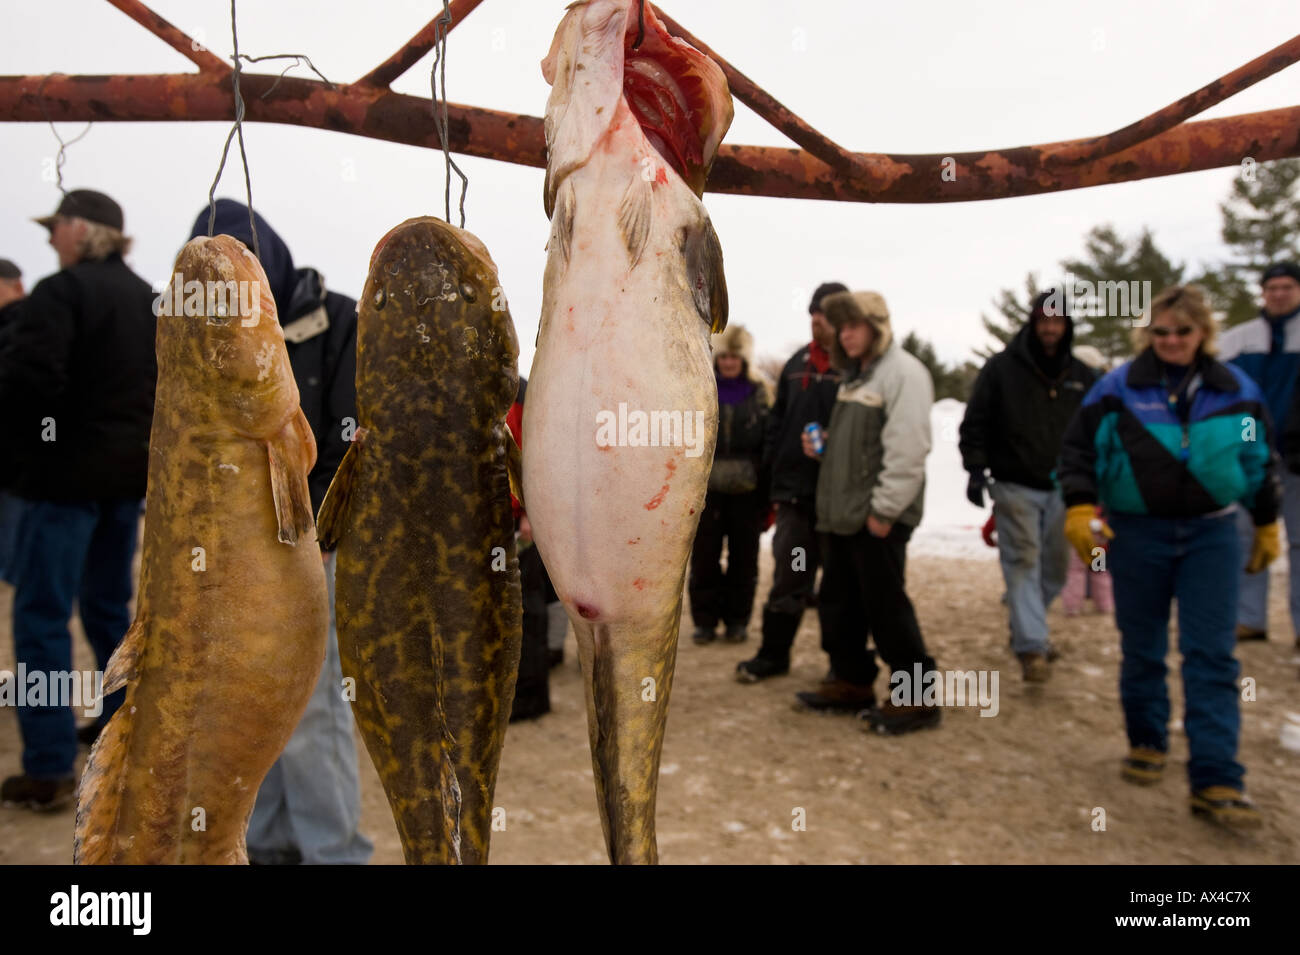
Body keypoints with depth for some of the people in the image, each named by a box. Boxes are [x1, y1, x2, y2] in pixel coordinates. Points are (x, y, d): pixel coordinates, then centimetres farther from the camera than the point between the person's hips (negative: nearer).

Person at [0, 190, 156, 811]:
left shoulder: (61, 290, -13)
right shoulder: (146, 297, 13)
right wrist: (135, 432, 13)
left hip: (70, 470, -8)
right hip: (131, 466, 8)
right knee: (108, 603, 20)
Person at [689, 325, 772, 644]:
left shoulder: (759, 393, 4)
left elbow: (769, 442, 3)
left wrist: (767, 493, -2)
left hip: (746, 490, 0)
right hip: (706, 488, 0)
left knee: (744, 557, 8)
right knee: (704, 557, 5)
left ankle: (737, 619, 21)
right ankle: (704, 619, 17)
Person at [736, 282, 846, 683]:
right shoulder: (798, 363, 12)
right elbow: (777, 422, 14)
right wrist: (775, 476, 9)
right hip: (795, 491, 4)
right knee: (788, 580, 12)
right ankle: (773, 654, 23)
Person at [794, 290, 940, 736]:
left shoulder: (903, 373, -11)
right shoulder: (855, 375, 19)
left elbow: (907, 449, -19)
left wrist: (885, 509, -21)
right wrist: (821, 443, 8)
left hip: (877, 517, -9)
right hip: (841, 514, 9)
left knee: (886, 607, -4)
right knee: (839, 603, 14)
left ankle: (915, 697, 7)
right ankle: (852, 682, 26)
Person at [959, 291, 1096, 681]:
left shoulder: (1082, 376, 9)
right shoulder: (1001, 368, -3)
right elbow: (975, 423, -3)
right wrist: (976, 470, -11)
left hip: (1063, 489, 4)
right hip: (1015, 487, -4)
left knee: (1055, 566, 10)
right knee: (1023, 563, -9)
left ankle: (1026, 626, 32)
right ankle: (1031, 648, -10)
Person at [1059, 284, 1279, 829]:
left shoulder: (1237, 390, 4)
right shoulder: (1119, 388, -4)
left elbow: (1262, 461, 15)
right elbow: (1078, 451, -1)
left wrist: (1267, 524, 18)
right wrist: (1079, 508, -14)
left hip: (1211, 535, 1)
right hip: (1137, 533, -1)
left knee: (1211, 657, -3)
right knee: (1141, 649, 9)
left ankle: (1215, 782, 0)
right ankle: (1147, 743, 31)